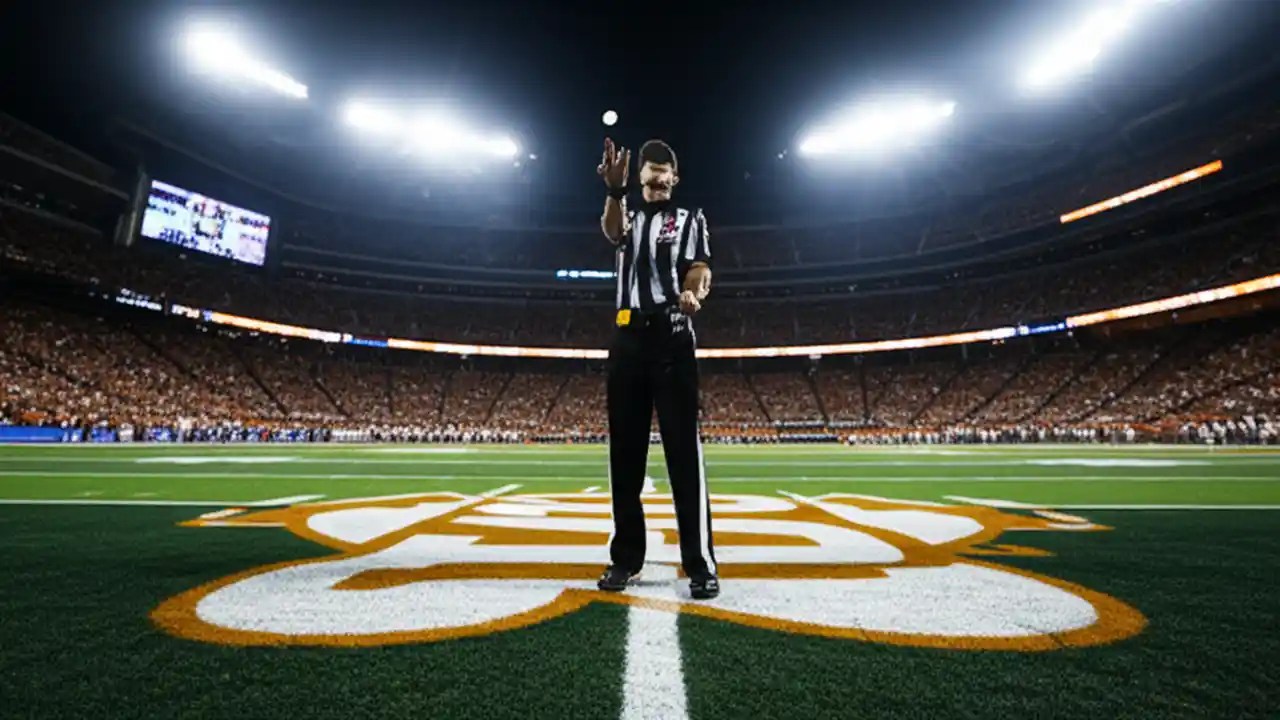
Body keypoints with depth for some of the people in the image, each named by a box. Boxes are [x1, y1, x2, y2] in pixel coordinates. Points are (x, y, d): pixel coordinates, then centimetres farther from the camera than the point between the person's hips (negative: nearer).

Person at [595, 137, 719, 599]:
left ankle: (700, 563, 1)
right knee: (625, 452, 4)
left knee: (684, 450, -6)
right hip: (627, 339, 3)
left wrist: (694, 295, -26)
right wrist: (614, 189, -26)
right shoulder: (628, 218, 22)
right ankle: (625, 558, 15)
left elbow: (699, 268, -2)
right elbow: (612, 231, -5)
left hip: (672, 337, -3)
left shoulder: (690, 220, 16)